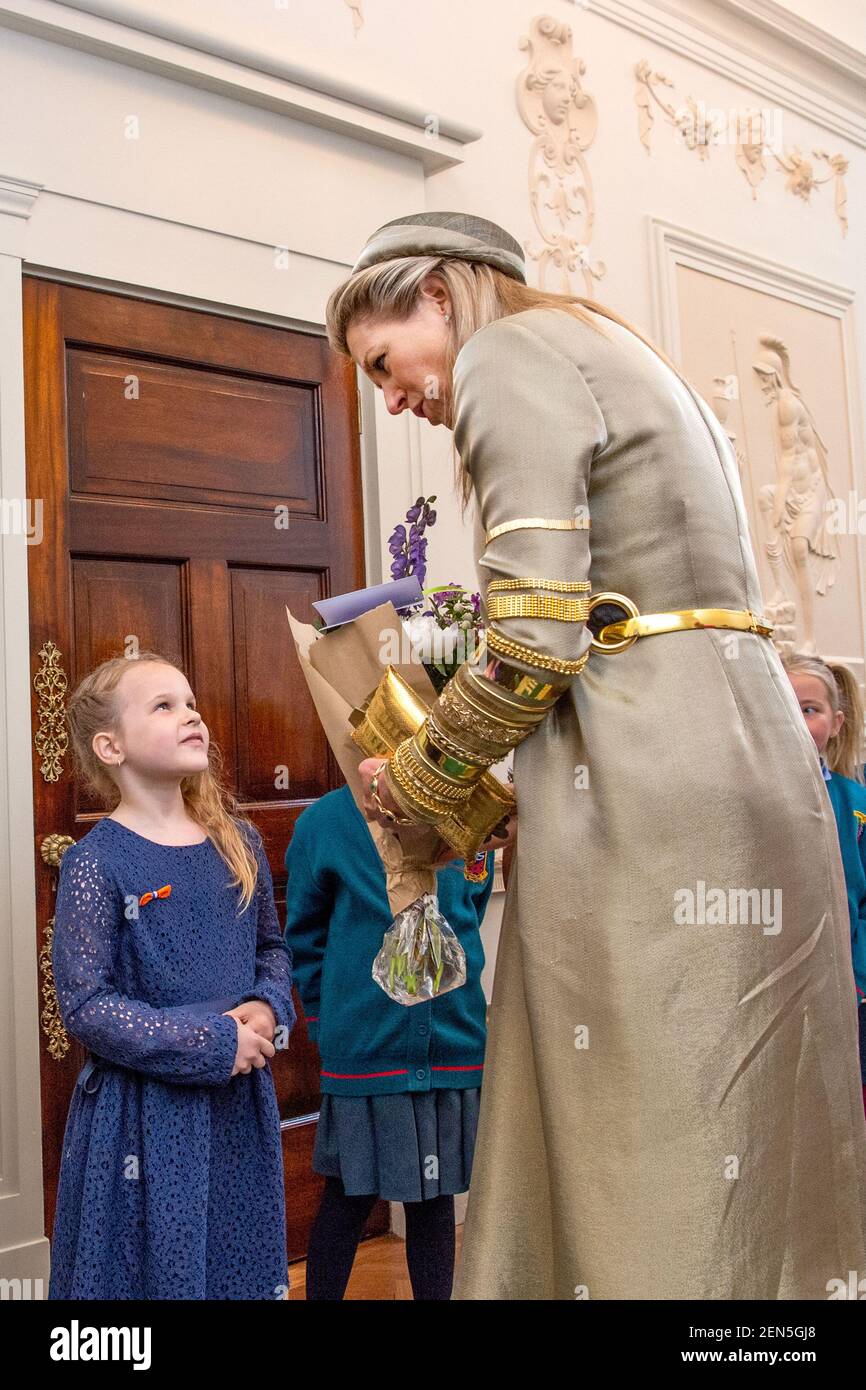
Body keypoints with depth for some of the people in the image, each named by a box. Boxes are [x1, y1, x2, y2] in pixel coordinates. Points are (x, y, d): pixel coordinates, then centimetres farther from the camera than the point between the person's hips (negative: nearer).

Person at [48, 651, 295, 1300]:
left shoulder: (238, 840, 2)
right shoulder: (96, 863, -15)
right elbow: (86, 1005, -16)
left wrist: (268, 1009, -7)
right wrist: (212, 1042, -19)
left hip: (242, 1102, 5)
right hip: (145, 1113, -5)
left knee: (244, 1269, 19)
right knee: (155, 1271, 10)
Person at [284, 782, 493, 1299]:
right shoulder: (324, 822, -10)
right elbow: (304, 939, 0)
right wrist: (331, 1023, 0)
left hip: (455, 1043, 3)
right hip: (363, 1050, -3)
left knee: (435, 1197, 16)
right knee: (350, 1196, 11)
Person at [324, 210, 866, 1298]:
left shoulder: (509, 353, -3)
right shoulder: (617, 353, 25)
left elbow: (535, 643, -15)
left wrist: (414, 782, 0)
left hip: (650, 788, -10)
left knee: (651, 1169, -1)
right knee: (726, 1146, 13)